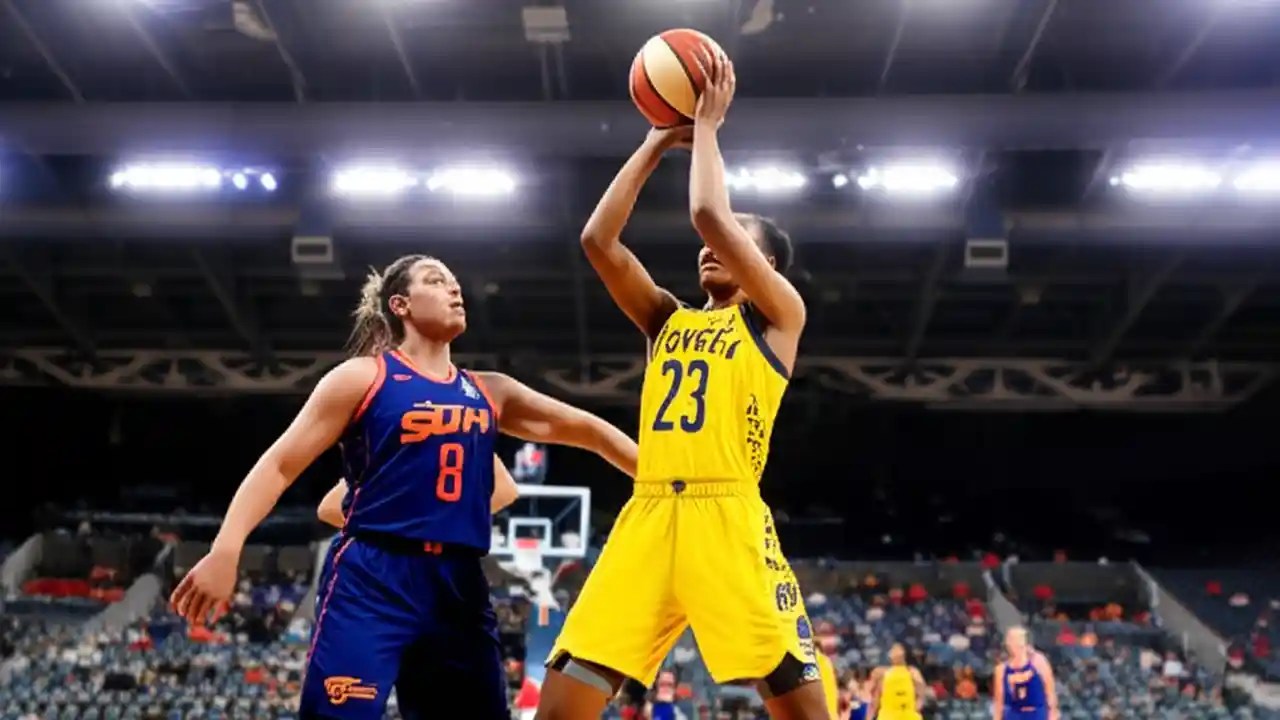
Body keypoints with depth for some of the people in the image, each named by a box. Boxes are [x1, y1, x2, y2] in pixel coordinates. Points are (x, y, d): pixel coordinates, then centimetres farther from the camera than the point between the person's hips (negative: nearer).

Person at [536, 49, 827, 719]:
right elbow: (598, 240, 13)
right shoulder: (668, 319, 24)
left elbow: (708, 214, -4)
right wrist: (658, 142, 17)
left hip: (726, 516, -4)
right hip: (648, 515, 5)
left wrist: (706, 124, 10)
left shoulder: (779, 316, 9)